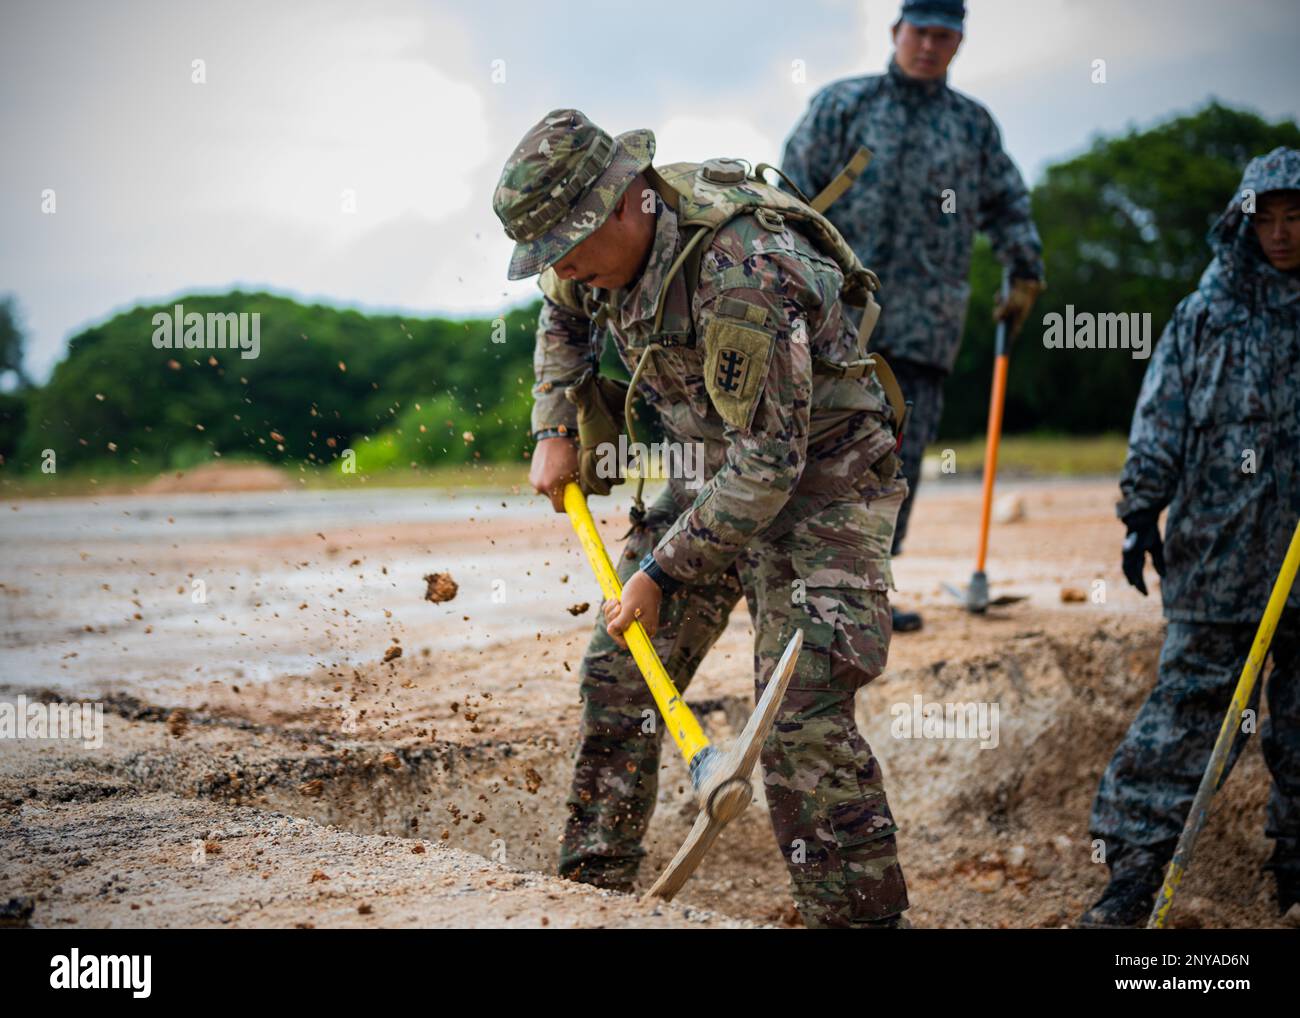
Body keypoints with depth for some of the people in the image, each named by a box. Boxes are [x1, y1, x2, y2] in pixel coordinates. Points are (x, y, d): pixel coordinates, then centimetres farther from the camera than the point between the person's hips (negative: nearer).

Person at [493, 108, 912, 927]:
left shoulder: (740, 274, -33)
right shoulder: (606, 245, -7)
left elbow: (770, 459, -30)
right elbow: (564, 321, 19)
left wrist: (661, 571, -24)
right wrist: (554, 432, 7)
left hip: (819, 482, -8)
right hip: (725, 473, 8)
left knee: (801, 718, -18)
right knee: (619, 674, 8)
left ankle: (864, 915, -9)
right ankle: (591, 885, 21)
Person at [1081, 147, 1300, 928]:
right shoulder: (1205, 316, 6)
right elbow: (1161, 422, 6)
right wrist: (1142, 511, -1)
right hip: (1216, 551, -1)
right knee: (1192, 703, -2)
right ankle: (1133, 873, 3)